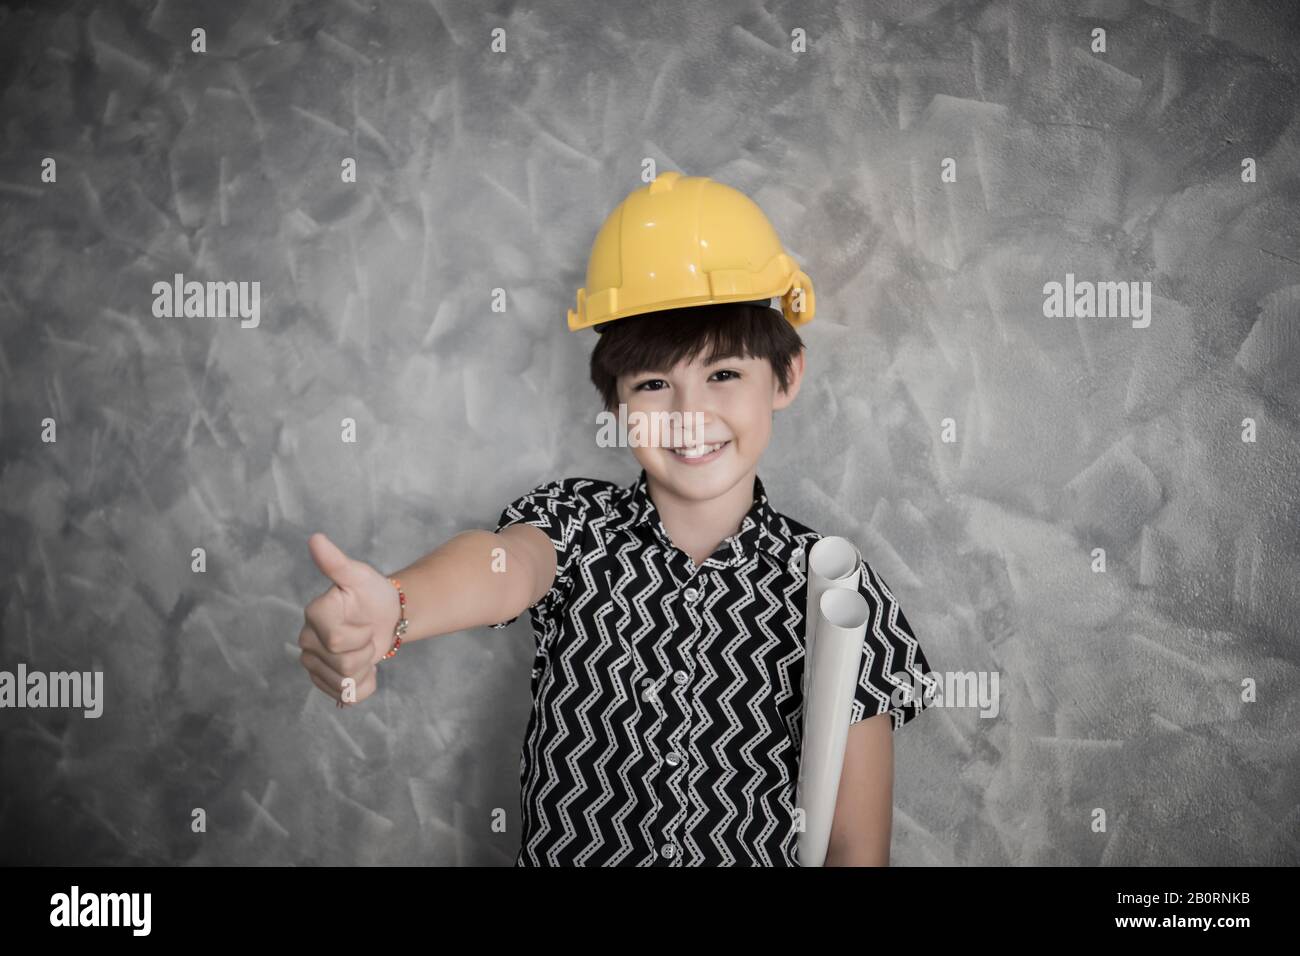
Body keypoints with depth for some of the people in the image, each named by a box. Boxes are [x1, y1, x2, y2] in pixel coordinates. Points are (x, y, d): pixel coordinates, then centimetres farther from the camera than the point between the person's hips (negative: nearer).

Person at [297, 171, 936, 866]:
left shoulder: (835, 591, -10)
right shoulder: (575, 524, -7)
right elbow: (505, 562, -30)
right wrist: (390, 609, -48)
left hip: (756, 854, 0)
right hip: (556, 849, 0)